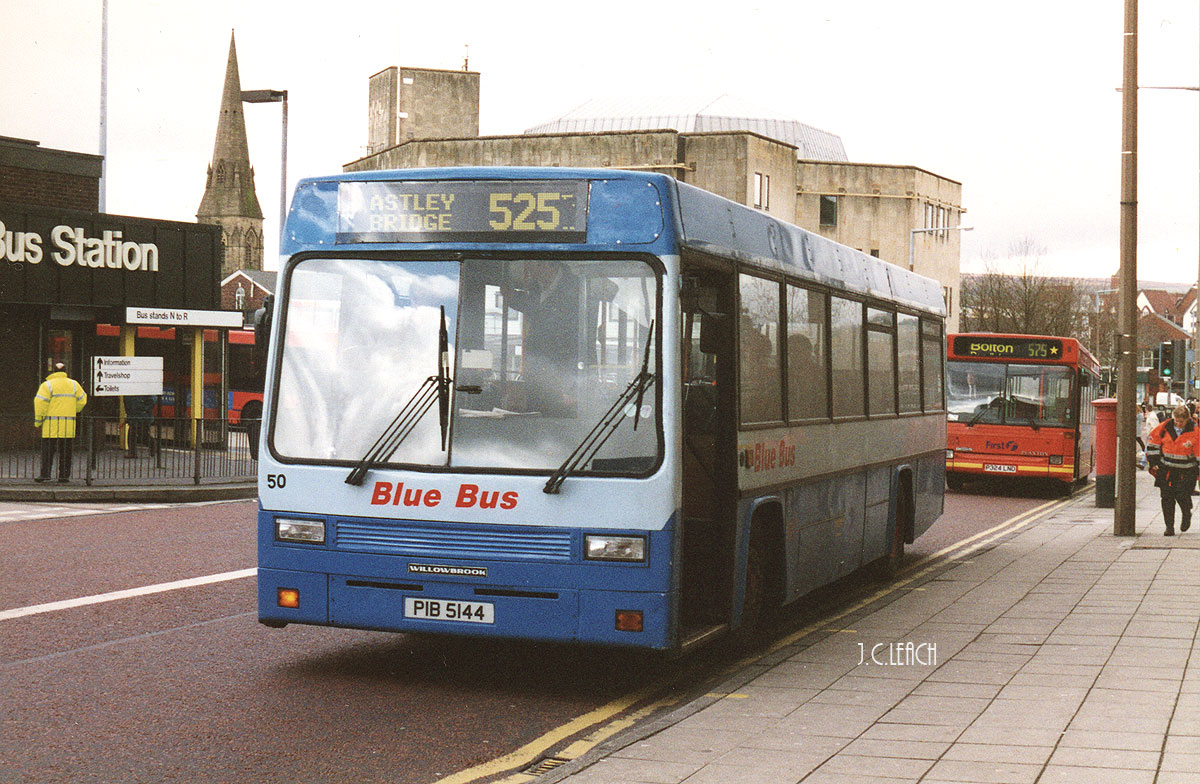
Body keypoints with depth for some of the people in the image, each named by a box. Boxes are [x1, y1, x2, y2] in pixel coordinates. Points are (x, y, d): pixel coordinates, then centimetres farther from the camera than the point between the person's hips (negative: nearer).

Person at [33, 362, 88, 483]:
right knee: (65, 451, 8)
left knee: (48, 450, 1)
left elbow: (40, 403, -9)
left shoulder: (47, 385, -4)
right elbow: (82, 400, 11)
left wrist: (38, 421, -1)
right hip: (69, 424, 3)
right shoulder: (74, 384, 8)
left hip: (51, 425, -3)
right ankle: (64, 475, 7)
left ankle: (45, 474, -6)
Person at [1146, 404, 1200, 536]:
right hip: (1166, 469, 2)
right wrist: (1154, 462, 8)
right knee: (1167, 498, 0)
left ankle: (1186, 515, 25)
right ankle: (1169, 526, 9)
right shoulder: (1165, 428, -2)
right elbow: (1153, 442, 11)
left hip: (1186, 471, -2)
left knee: (1182, 495, -8)